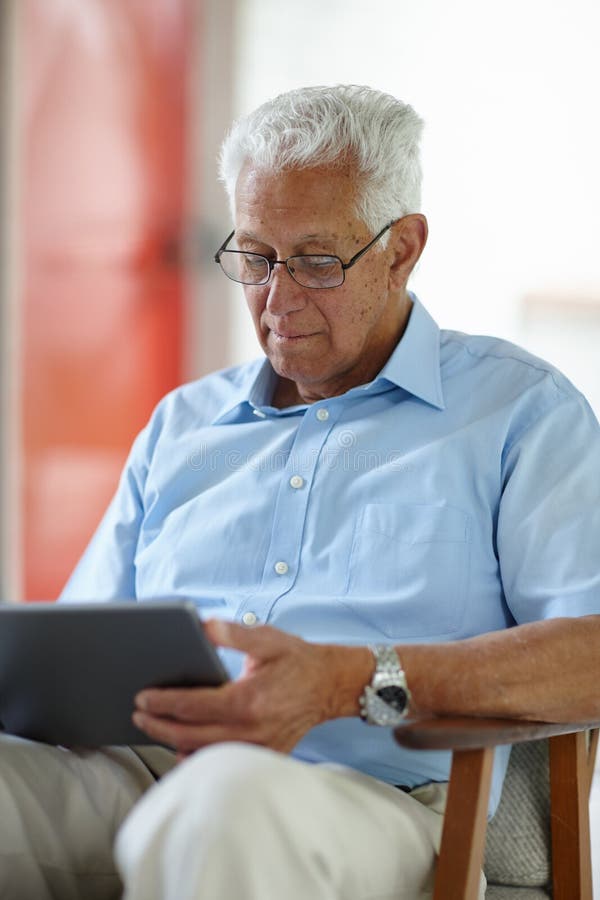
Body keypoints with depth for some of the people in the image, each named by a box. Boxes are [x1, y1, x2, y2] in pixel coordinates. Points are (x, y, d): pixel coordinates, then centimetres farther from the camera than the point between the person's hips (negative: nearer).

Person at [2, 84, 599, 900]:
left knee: (228, 801, -41)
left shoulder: (522, 410, 12)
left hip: (367, 796, -4)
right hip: (135, 771, 4)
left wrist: (354, 682, -18)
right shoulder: (182, 423, 28)